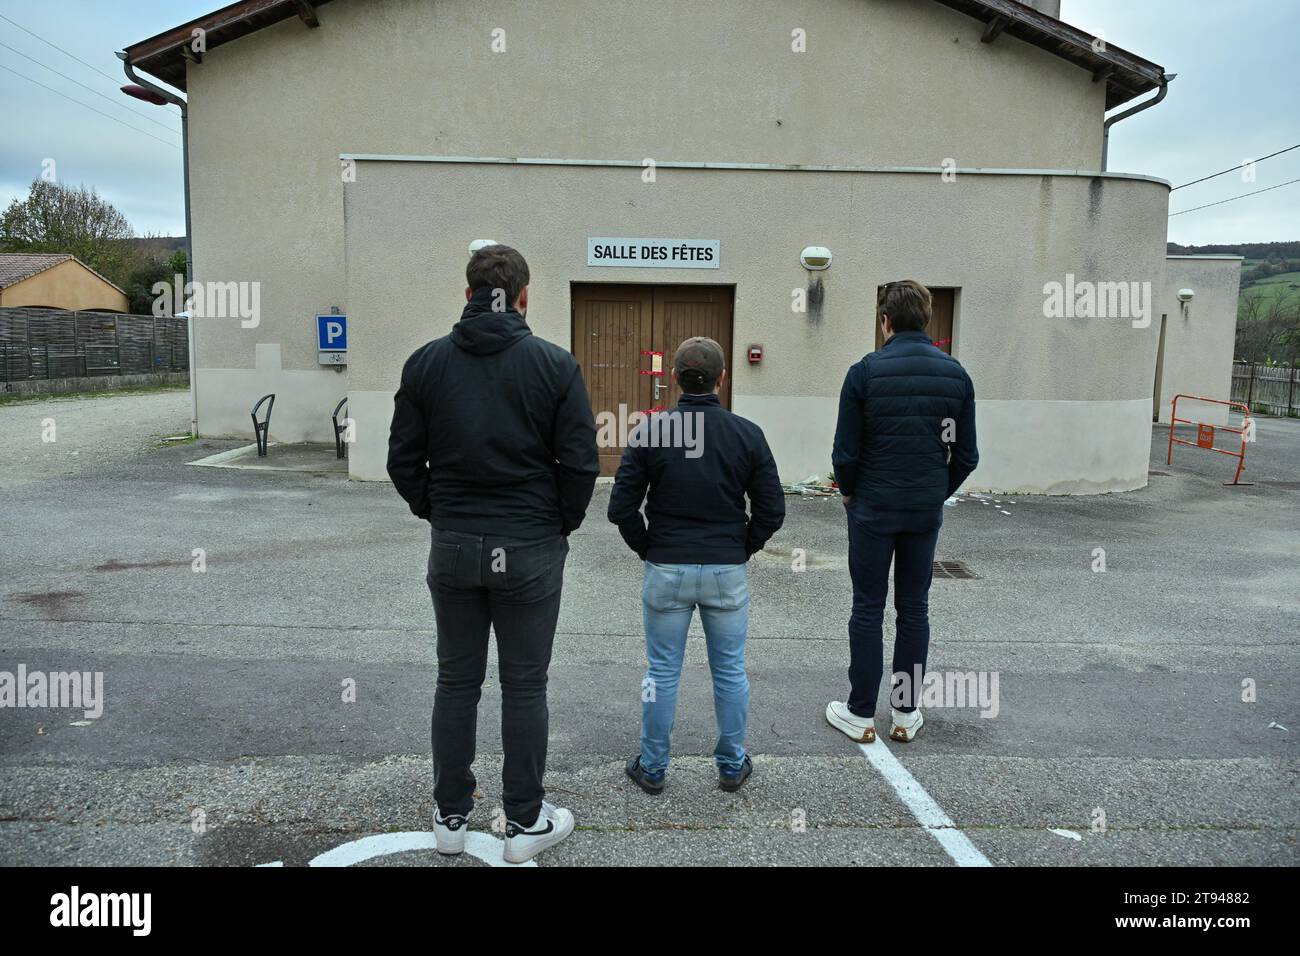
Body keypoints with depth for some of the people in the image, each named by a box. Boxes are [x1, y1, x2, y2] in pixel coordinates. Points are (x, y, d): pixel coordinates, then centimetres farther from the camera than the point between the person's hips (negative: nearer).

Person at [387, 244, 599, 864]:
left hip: (452, 547, 3)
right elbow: (580, 462, -9)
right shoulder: (554, 364, -7)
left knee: (457, 681, 14)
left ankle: (450, 818, 26)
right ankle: (525, 824, 21)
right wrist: (561, 524, 7)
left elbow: (403, 459, 2)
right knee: (524, 686, 9)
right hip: (530, 548, -2)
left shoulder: (426, 362, 0)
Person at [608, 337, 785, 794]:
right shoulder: (747, 434, -4)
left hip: (666, 571, 0)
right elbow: (772, 510, -3)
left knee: (662, 672, 10)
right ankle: (732, 766, 26)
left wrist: (648, 550, 7)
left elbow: (621, 508, -8)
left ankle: (652, 768, 22)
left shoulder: (650, 431, -7)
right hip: (728, 572, 1)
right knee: (730, 671, 14)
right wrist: (741, 549, 10)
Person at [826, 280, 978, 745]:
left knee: (868, 609, 6)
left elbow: (846, 451, -10)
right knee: (914, 609, 12)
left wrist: (850, 493, 7)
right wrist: (938, 494, 15)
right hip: (926, 511, 3)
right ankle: (907, 714, 20)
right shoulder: (955, 374, 1)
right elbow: (966, 454, 2)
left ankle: (860, 714, 13)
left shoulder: (866, 371, -11)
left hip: (873, 509, -3)